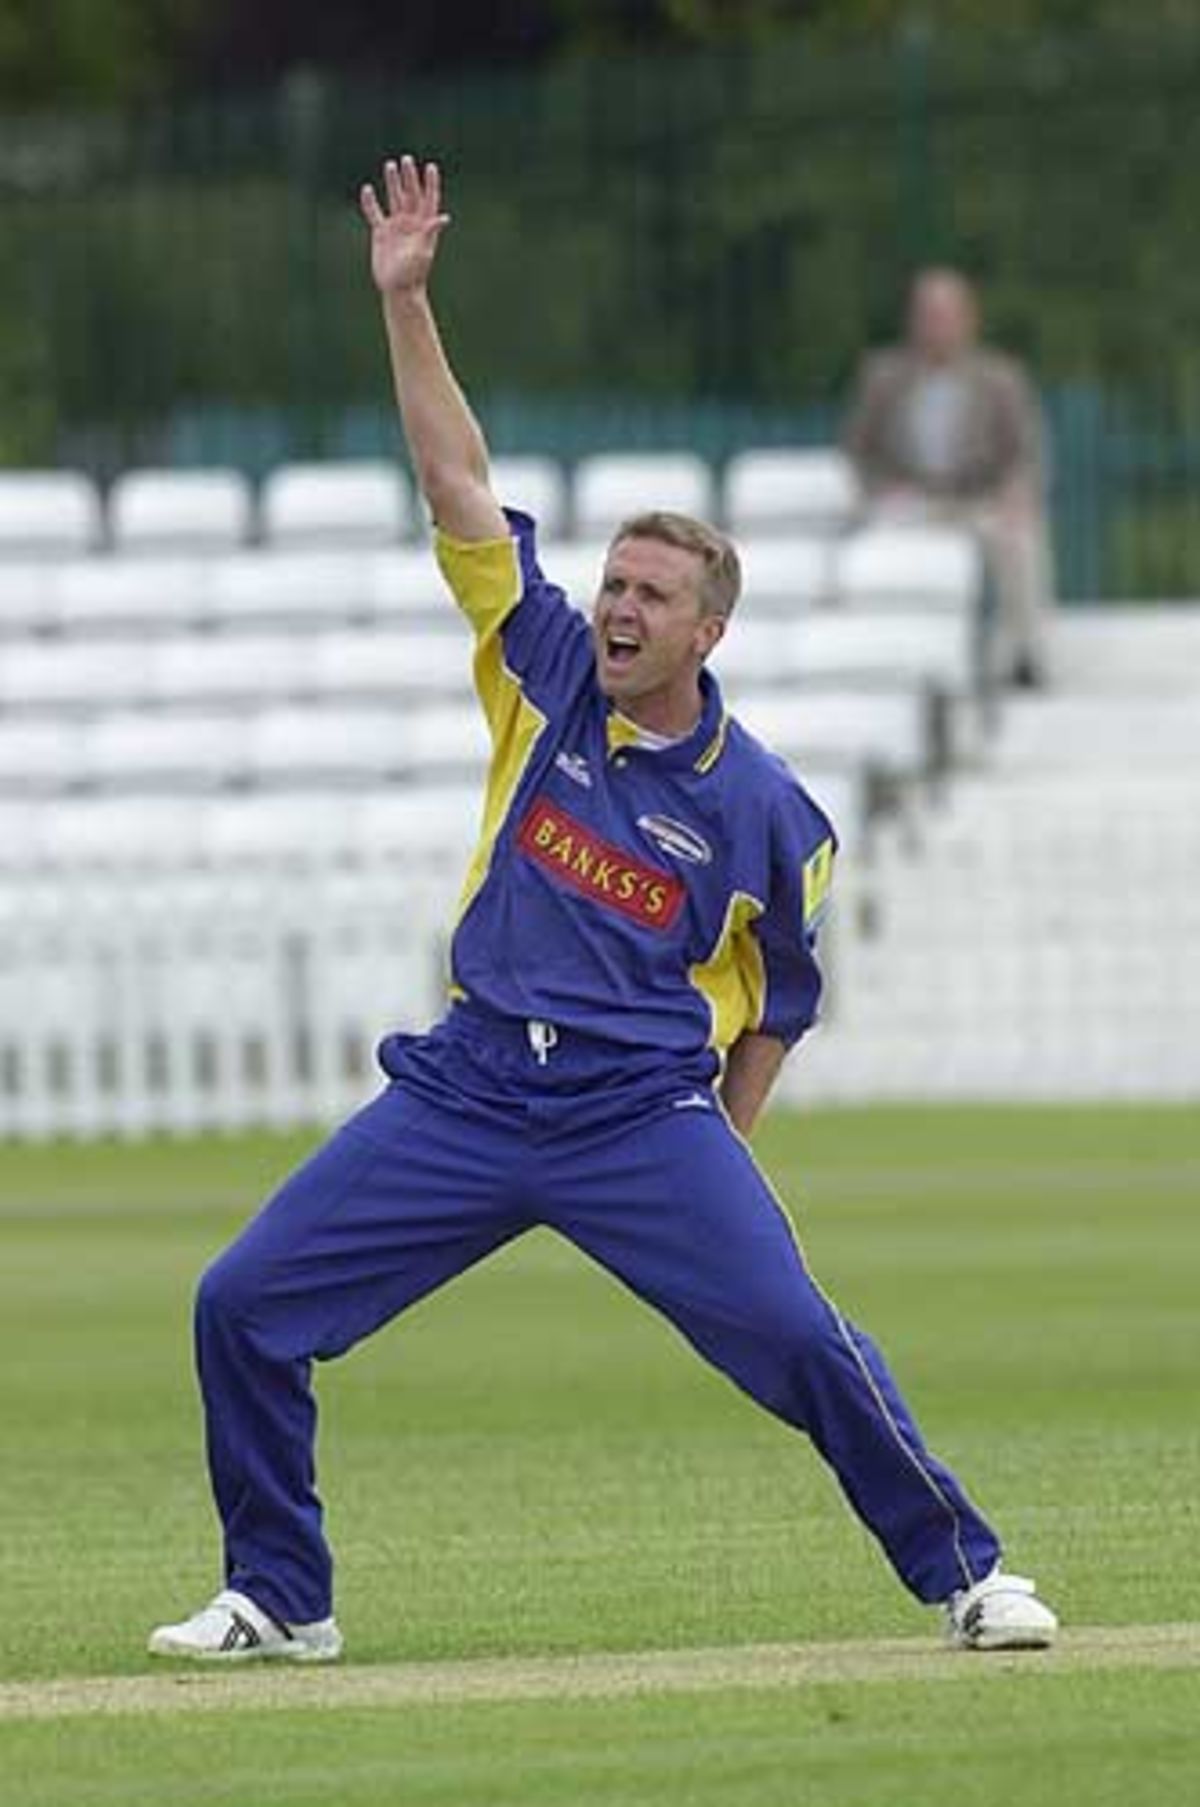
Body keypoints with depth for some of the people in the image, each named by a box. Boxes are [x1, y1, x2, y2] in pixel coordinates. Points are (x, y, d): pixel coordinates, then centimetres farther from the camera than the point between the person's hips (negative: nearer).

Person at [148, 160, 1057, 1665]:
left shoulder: (761, 808, -1)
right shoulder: (549, 682, 5)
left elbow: (778, 1000, 10)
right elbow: (458, 485, 1)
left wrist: (714, 1161, 6)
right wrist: (404, 302, -5)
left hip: (645, 1115, -3)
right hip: (463, 1093, 3)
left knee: (801, 1338, -17)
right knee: (243, 1308, -3)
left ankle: (966, 1577, 0)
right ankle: (280, 1600, 11)